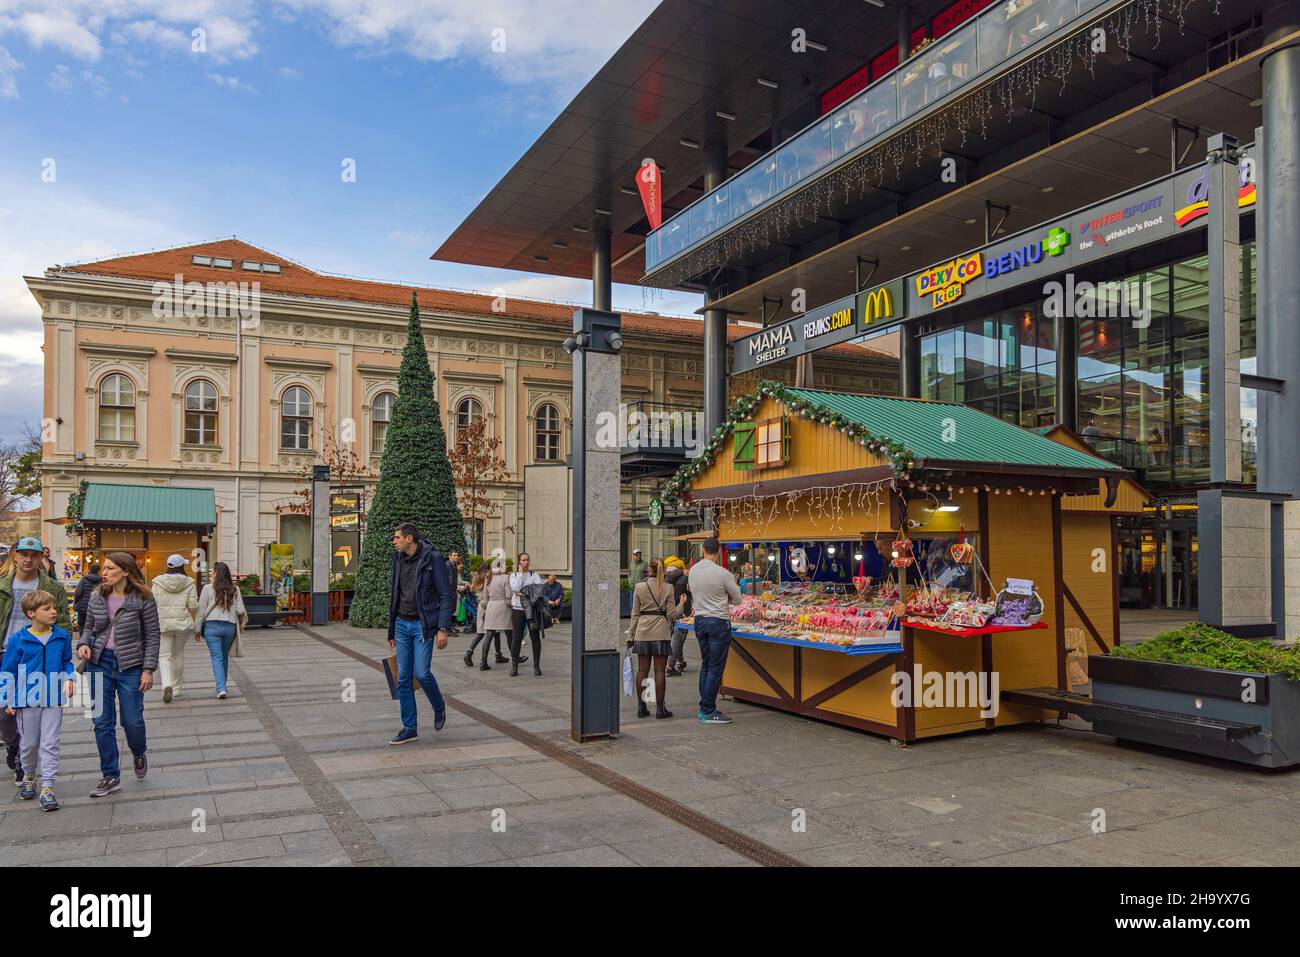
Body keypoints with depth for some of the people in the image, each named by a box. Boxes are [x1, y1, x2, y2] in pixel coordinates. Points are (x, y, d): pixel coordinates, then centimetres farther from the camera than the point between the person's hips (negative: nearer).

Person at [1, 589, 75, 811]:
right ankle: (29, 777, 39)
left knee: (50, 744, 0)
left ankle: (47, 788, 4)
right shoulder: (18, 640, -9)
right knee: (30, 743, 15)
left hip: (53, 699, 1)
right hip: (27, 699, -1)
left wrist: (69, 678, -6)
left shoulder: (62, 637, -3)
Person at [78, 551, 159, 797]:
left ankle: (139, 754, 35)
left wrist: (149, 669, -10)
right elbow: (89, 628, 16)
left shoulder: (143, 599, -8)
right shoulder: (97, 597, 4)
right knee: (103, 722, 5)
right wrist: (83, 644, -6)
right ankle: (110, 776, 16)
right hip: (100, 662, 4)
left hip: (130, 666, -4)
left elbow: (152, 636, -6)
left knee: (132, 721, 1)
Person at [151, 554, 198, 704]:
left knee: (164, 656, 2)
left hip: (163, 623, -1)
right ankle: (176, 687, 26)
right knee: (178, 654, 17)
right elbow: (193, 606, -6)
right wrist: (196, 605, 16)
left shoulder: (158, 582, -2)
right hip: (183, 623, 1)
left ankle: (167, 685, -20)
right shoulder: (189, 583, -3)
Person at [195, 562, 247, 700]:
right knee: (224, 656, 18)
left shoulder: (208, 588, -4)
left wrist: (197, 630, 3)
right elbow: (240, 610, -1)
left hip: (212, 626, -3)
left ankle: (221, 689, -13)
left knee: (217, 657, -2)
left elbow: (201, 611, -3)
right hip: (230, 627, 3)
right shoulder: (235, 590, 4)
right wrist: (240, 622, 20)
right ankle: (222, 686, 27)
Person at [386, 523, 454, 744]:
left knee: (421, 673, -12)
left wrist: (443, 629, -17)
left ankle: (439, 706, 18)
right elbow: (394, 595, 17)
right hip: (402, 624, 6)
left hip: (422, 625, -6)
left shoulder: (433, 558, -10)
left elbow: (446, 595, -11)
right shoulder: (399, 560, 9)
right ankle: (409, 728, 13)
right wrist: (391, 631, 17)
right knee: (403, 678, 4)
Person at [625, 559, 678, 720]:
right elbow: (671, 613, -6)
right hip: (661, 632, -2)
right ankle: (660, 708, 6)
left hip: (642, 632, 2)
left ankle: (641, 707, 14)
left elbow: (635, 613, 2)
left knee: (642, 670, 9)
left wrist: (631, 635, 8)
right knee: (659, 671, 3)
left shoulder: (639, 587, -2)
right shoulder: (668, 588, -5)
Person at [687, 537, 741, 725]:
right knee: (715, 668, -2)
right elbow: (738, 599, -3)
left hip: (699, 620, 6)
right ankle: (708, 712, 0)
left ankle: (704, 708, 20)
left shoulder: (692, 570, 2)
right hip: (718, 621, -6)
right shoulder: (722, 573, -16)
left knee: (705, 665, 15)